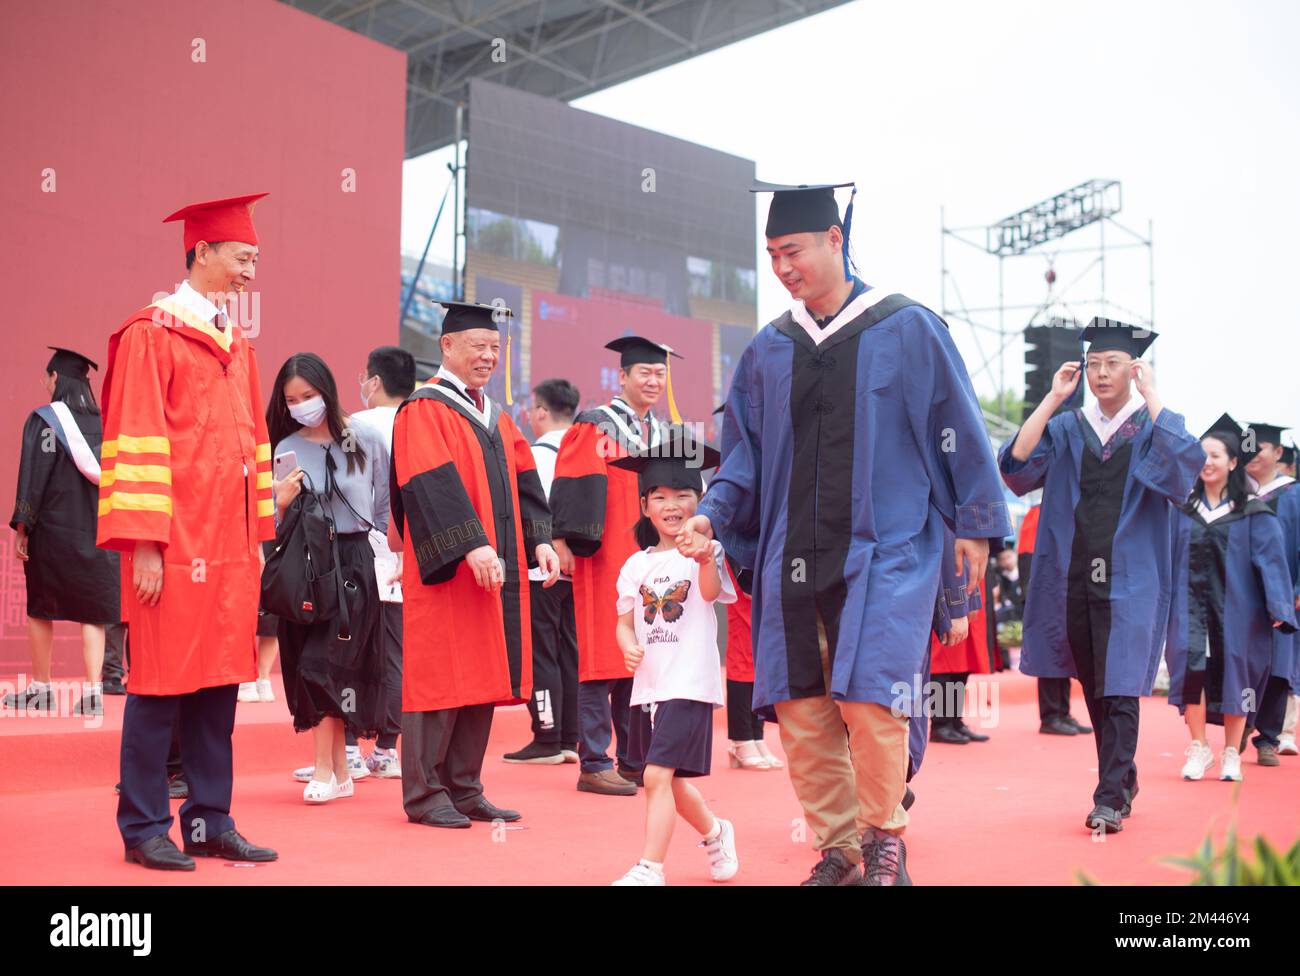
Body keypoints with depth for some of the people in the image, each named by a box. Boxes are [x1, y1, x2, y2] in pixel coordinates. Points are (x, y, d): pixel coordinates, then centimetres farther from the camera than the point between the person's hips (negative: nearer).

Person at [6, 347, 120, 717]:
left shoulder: (43, 420, -7)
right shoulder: (104, 423, 5)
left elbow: (32, 478, -11)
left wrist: (21, 528, -7)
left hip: (51, 530, -3)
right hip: (97, 530, 3)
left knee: (40, 609, 11)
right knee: (92, 613, 3)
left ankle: (41, 688, 15)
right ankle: (92, 691, -7)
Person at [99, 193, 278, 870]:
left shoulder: (237, 345, 17)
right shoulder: (150, 335, -5)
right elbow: (135, 442, -11)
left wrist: (258, 534, 13)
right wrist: (145, 544, -16)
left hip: (232, 545, 7)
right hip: (175, 545, -7)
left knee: (218, 685, 8)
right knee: (162, 685, -2)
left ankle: (210, 822, 14)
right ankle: (144, 828, 7)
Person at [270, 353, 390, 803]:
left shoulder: (366, 440, 0)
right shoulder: (284, 451, 3)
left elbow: (386, 504, 7)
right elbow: (276, 529, 4)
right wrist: (281, 504, -16)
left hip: (354, 561, -2)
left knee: (327, 663, -9)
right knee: (308, 663, 3)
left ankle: (325, 769, -1)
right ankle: (339, 770, 12)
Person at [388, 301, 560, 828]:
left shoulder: (497, 418, 19)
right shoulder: (423, 410, -6)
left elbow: (523, 483, 14)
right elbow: (433, 484, -18)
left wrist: (540, 541, 0)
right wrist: (471, 545, -27)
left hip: (499, 567, 7)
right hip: (444, 569, -7)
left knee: (482, 676, 7)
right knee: (441, 675, -5)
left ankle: (464, 789, 13)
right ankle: (424, 794, 2)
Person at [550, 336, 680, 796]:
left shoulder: (660, 434, 17)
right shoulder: (594, 427, -4)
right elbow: (569, 491, -11)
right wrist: (565, 545, -20)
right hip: (604, 559, -7)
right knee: (603, 659, -6)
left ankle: (633, 758, 14)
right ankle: (594, 765, -3)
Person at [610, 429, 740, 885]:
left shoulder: (705, 553, -6)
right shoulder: (637, 565, 9)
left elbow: (712, 591, -26)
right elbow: (625, 621, 12)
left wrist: (705, 559, -47)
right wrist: (628, 646, -11)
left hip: (690, 682, -6)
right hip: (648, 684, 6)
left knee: (657, 775, -16)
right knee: (671, 783, 17)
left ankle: (650, 869, -12)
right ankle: (715, 834, 42)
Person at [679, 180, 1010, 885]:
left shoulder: (907, 330, -1)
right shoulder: (768, 350, 10)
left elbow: (956, 430, 3)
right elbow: (745, 454, 13)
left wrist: (974, 522, 4)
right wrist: (713, 513, -3)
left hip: (885, 551, -4)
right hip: (793, 556, 4)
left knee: (869, 700, -15)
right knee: (800, 714, 2)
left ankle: (884, 838, 7)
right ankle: (839, 847, 17)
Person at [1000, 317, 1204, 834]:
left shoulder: (1157, 426, 4)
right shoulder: (1066, 428, 11)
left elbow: (1184, 463, -18)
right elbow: (1016, 466, -5)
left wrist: (1151, 398, -13)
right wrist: (1052, 399, -5)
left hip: (1129, 578, -4)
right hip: (1074, 575, 4)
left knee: (1118, 688, -10)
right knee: (1094, 689, 12)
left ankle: (1110, 799, -8)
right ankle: (1123, 779, 28)